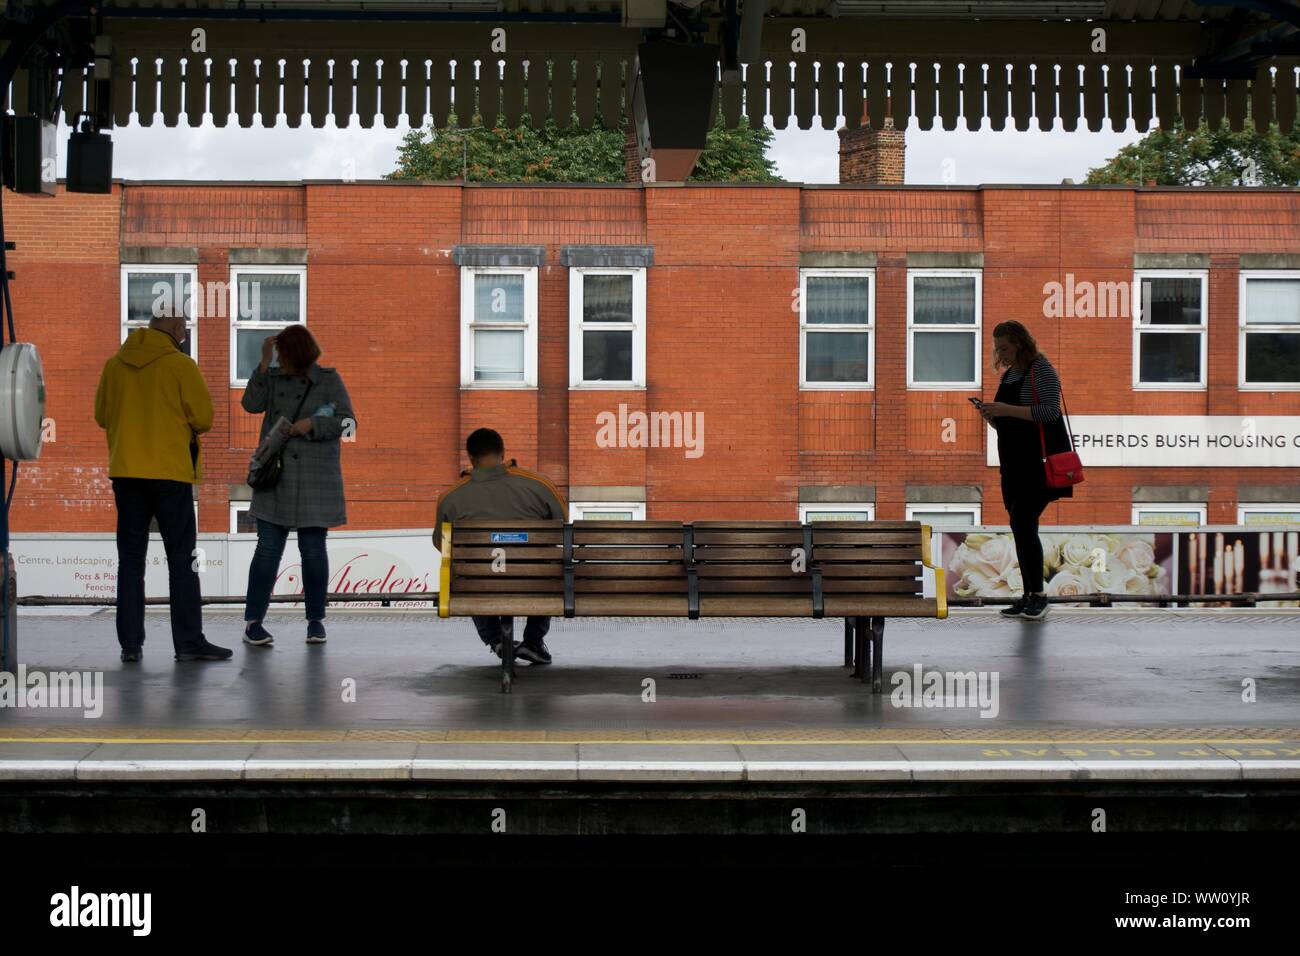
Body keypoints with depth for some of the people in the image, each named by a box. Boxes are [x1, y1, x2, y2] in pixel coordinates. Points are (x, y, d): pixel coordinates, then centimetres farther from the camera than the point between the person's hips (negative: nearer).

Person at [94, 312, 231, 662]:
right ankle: (188, 641, -1)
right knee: (182, 558, 1)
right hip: (170, 472, -4)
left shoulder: (115, 364, 5)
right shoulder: (180, 364, -8)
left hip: (126, 473, 4)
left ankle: (130, 643, 6)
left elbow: (102, 415, 12)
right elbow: (204, 417, -7)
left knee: (131, 559, 8)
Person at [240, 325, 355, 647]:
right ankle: (253, 622, 0)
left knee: (313, 549, 2)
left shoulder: (329, 380, 0)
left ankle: (316, 620, 16)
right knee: (268, 548, -3)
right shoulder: (273, 377, 6)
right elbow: (251, 404, -9)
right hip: (275, 478, 1)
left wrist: (312, 424, -19)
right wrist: (264, 363, -13)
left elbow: (347, 421, -5)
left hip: (314, 482, -1)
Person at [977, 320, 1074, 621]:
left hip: (1040, 463, -9)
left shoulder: (1041, 371, -9)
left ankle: (1038, 594, -9)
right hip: (1016, 464, 9)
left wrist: (1008, 410, -24)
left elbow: (1051, 412, -20)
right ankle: (1029, 596, 11)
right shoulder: (1008, 375, 17)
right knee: (1022, 528, 7)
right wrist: (990, 415, -1)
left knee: (1022, 523, -15)